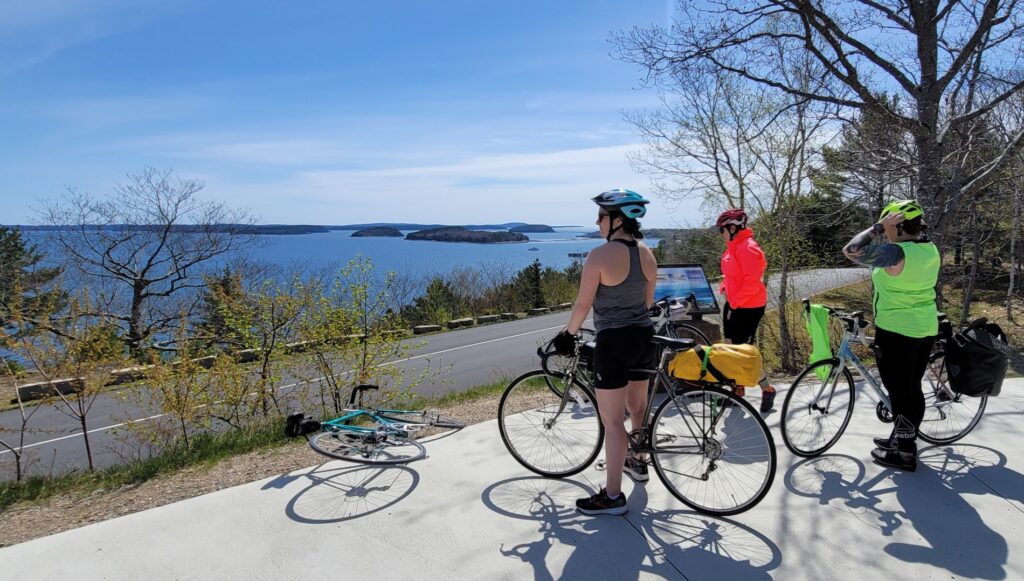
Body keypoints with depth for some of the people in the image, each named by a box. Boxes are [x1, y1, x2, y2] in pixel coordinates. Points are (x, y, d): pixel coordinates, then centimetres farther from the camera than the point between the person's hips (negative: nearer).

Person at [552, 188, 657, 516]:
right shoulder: (647, 254, 4)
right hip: (643, 336, 8)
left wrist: (568, 335, 3)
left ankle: (612, 497, 12)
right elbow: (648, 300, 13)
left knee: (612, 421, 1)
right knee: (638, 406, 25)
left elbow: (583, 304, -13)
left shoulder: (600, 255, -18)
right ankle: (638, 463, 47)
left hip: (613, 342, -8)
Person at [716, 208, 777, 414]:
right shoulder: (733, 247, 11)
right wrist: (724, 289, 7)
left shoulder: (748, 248, -18)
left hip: (748, 308, -9)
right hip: (733, 305, 9)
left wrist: (734, 302, -19)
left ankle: (767, 390, 12)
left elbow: (752, 283, -23)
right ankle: (737, 389, 24)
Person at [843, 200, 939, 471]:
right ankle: (904, 439, 33)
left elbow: (851, 251, -23)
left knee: (900, 391, 1)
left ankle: (904, 454, 11)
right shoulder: (931, 250, 4)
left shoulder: (895, 252, -22)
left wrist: (877, 228, -15)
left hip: (896, 332, -8)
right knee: (912, 388, 18)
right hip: (925, 329, 8)